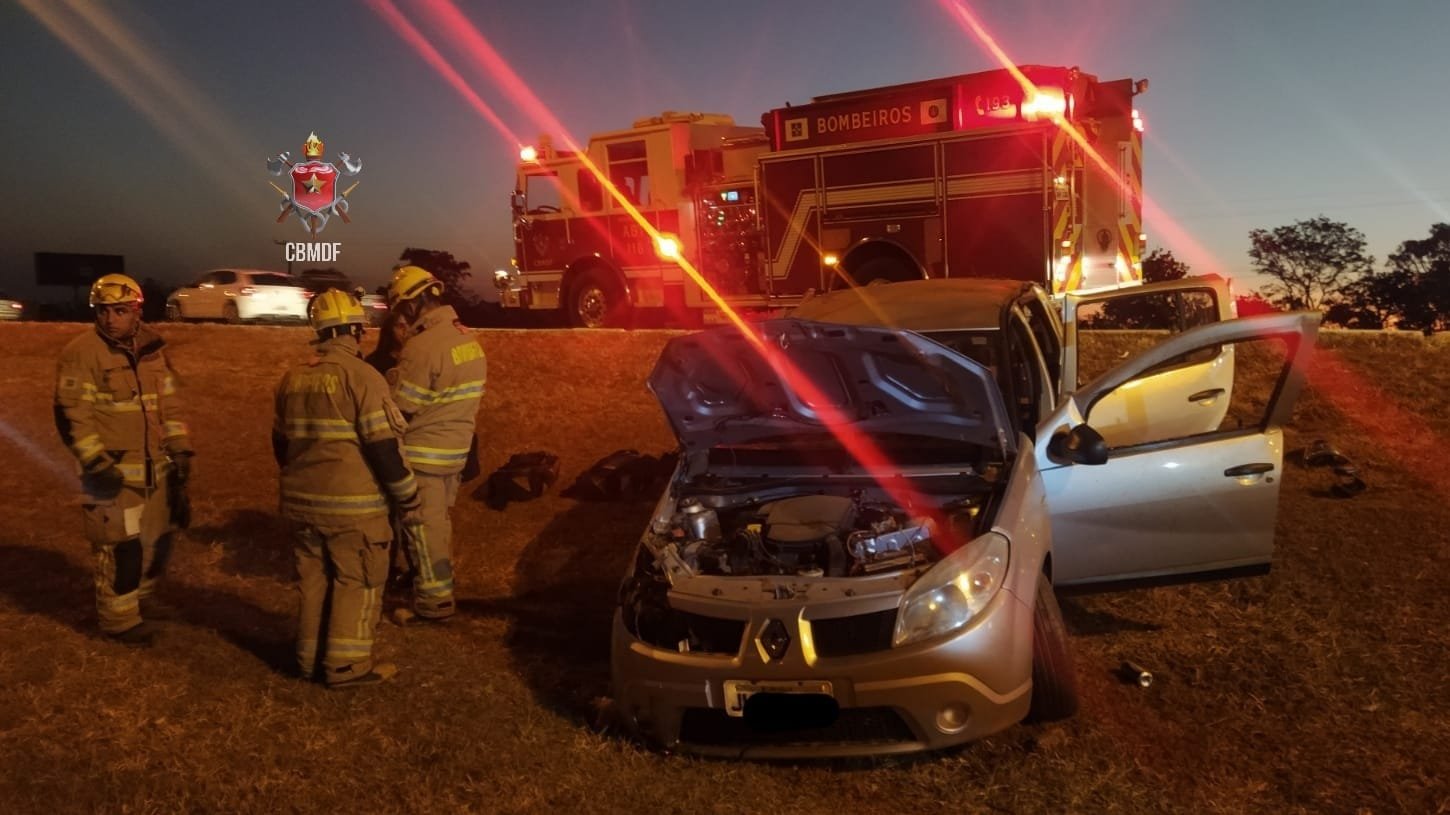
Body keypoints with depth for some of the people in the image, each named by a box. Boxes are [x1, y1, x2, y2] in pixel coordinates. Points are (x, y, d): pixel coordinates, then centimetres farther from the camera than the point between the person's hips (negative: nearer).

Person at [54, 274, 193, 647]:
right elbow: (72, 414, -14)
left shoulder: (153, 349, 7)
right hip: (112, 469, -6)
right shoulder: (81, 353, -13)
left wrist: (180, 450, 7)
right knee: (121, 546, -3)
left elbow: (169, 404, 13)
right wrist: (96, 462, -21)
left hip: (154, 466, 7)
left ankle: (143, 594, 42)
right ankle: (120, 620, 14)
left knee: (159, 536, 18)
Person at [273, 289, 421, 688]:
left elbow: (281, 442, 18)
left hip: (304, 500, 7)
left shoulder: (293, 378, 8)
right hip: (353, 503, -7)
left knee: (315, 578, 17)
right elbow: (384, 446, -17)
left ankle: (310, 657, 26)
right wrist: (408, 499, -8)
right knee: (357, 581, 4)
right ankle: (347, 665, 7)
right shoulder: (361, 376, -15)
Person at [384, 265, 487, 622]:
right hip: (455, 446, 8)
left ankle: (434, 600, 13)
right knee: (439, 519, 22)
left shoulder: (422, 346, -23)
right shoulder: (467, 337, 3)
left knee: (424, 525, 4)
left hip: (424, 452, -8)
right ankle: (440, 579, 36)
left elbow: (399, 405, -18)